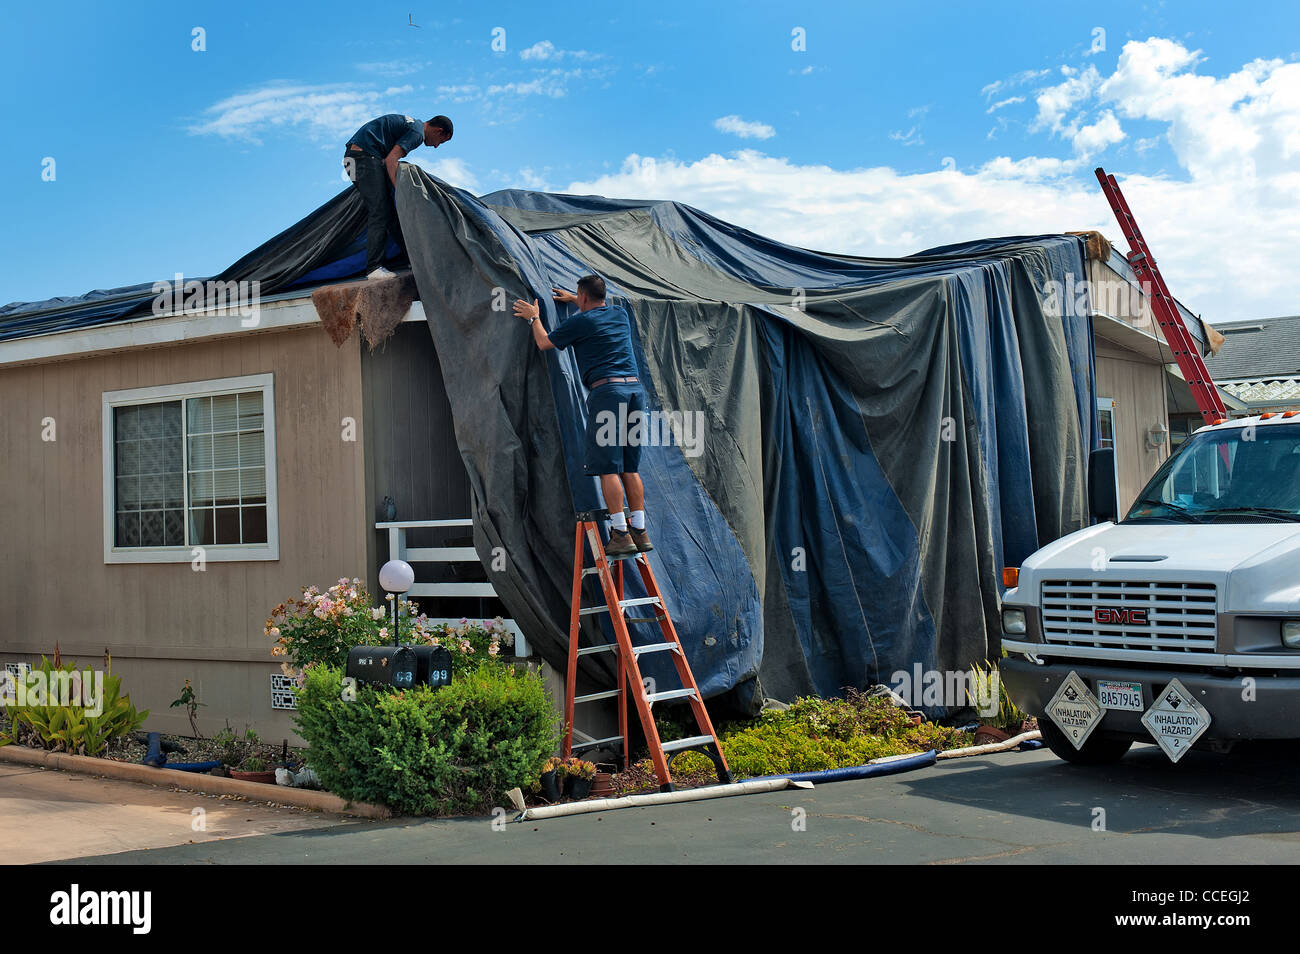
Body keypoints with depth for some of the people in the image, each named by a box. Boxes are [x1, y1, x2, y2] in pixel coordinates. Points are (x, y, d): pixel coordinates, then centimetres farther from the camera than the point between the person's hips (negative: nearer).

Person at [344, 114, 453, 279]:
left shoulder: (412, 123, 22)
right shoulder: (418, 132, -9)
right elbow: (391, 160, -19)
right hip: (365, 155, -10)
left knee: (389, 211, 11)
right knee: (379, 212, -13)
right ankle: (373, 268, -16)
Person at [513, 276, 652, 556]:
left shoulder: (579, 322, -1)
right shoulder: (620, 314, 19)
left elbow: (544, 343, 12)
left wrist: (533, 318, 30)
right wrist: (572, 300, 57)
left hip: (607, 390, -7)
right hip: (635, 388, 7)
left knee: (607, 467, -6)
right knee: (629, 467, 9)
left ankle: (621, 534, -11)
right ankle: (640, 531, 7)